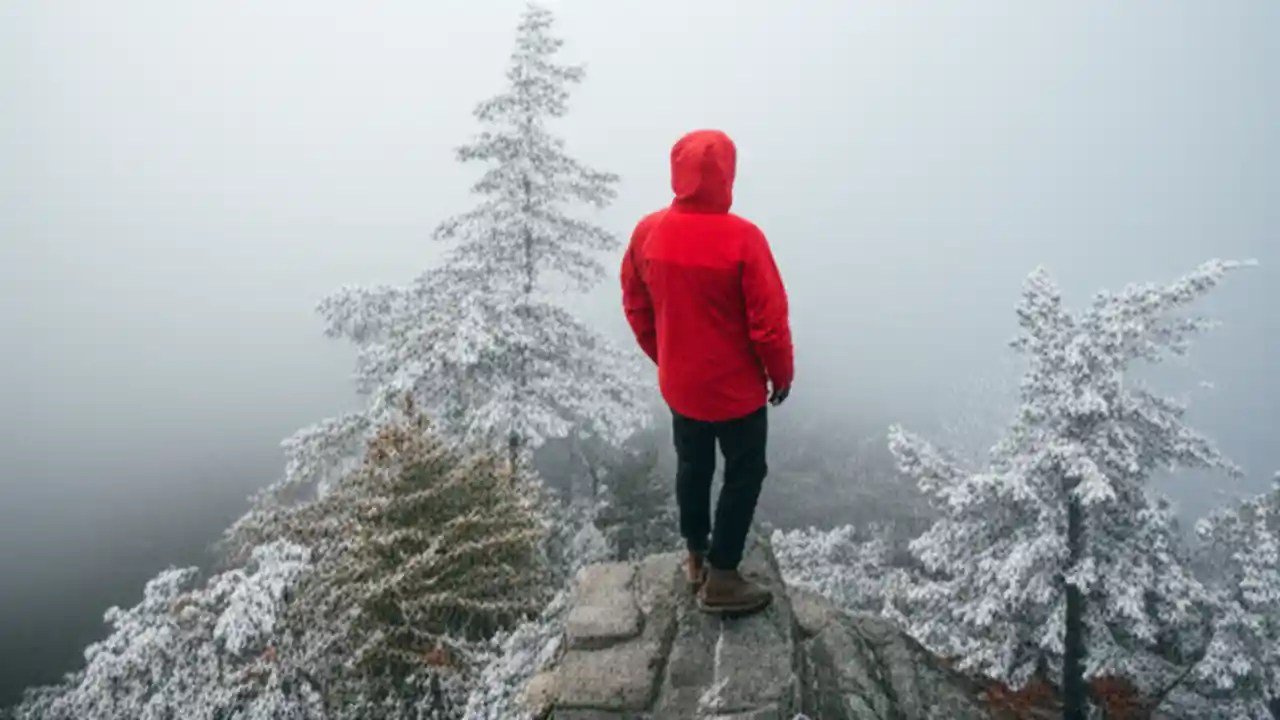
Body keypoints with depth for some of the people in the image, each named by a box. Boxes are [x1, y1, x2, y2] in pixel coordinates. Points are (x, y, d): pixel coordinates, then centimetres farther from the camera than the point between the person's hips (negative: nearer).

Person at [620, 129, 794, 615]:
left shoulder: (647, 232, -8)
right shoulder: (742, 238, -23)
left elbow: (636, 308, 3)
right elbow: (769, 320, -18)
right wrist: (782, 374, -1)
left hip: (679, 384, 5)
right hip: (736, 387, -5)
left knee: (692, 466, 22)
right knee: (745, 473, 13)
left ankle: (697, 558, 39)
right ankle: (721, 580, 21)